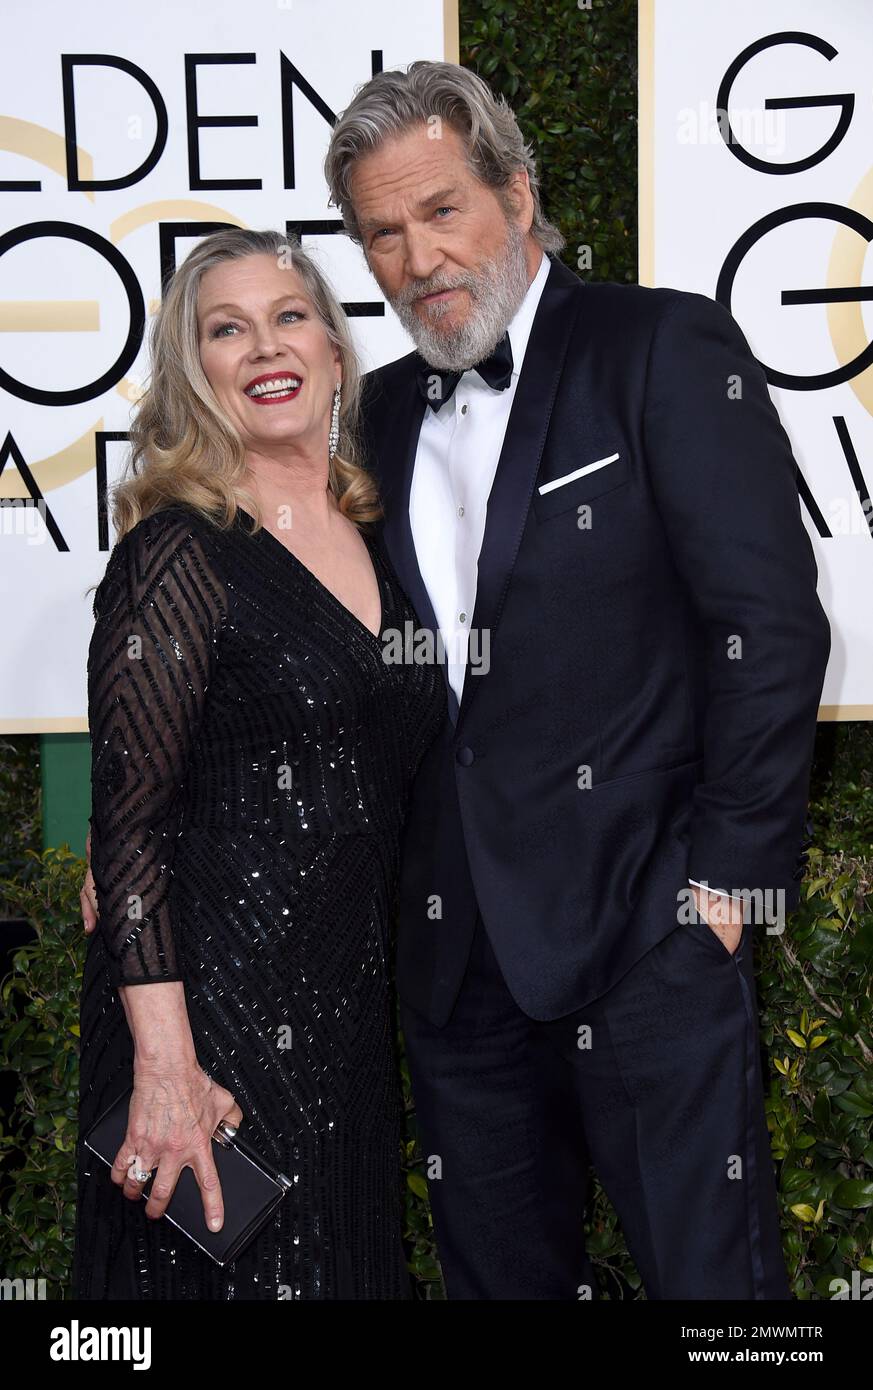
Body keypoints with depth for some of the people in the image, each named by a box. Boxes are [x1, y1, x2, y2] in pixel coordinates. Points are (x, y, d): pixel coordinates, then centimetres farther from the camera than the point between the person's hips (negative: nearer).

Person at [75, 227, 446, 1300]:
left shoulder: (377, 539, 8)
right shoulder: (178, 554, -12)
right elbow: (126, 822, -16)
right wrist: (165, 1067, -21)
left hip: (355, 1000, 7)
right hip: (219, 1003, -6)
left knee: (353, 1266, 16)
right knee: (227, 1264, 4)